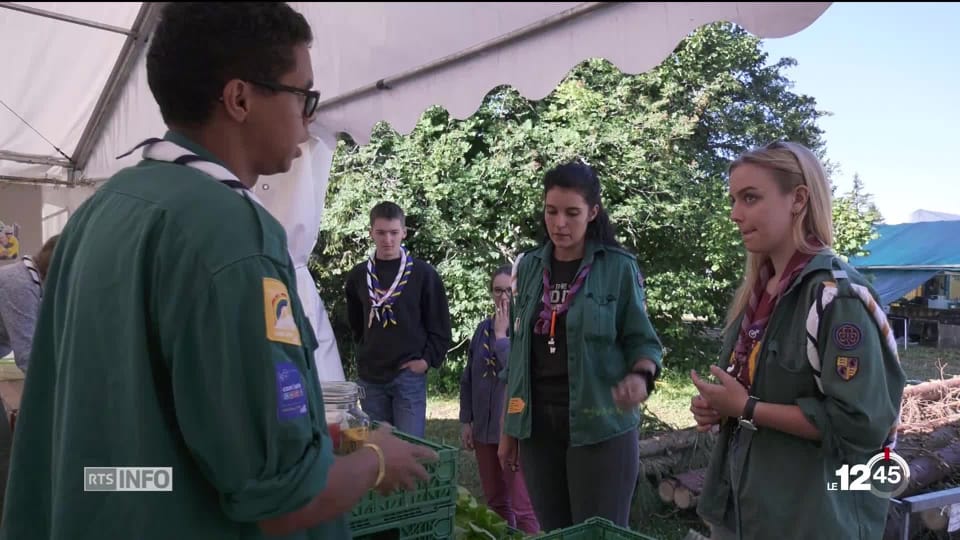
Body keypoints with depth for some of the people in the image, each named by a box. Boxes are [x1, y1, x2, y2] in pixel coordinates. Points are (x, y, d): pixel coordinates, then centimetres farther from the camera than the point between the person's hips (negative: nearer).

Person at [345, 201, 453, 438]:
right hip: (370, 376, 4)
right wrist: (366, 351, 11)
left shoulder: (423, 274, -4)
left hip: (409, 375, -3)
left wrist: (427, 360, -10)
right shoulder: (358, 276, 5)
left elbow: (440, 327, -1)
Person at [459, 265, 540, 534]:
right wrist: (466, 421, 9)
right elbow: (468, 378, 11)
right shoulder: (483, 327, 6)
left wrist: (501, 335, -17)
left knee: (522, 505, -1)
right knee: (495, 500, 18)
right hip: (484, 427, 6)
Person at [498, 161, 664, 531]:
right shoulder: (528, 267, 7)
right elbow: (518, 352, 10)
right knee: (554, 533, 11)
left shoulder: (619, 267, -4)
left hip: (601, 427, -3)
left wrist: (640, 376, -24)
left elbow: (642, 340, -1)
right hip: (537, 427, 4)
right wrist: (508, 428, 11)